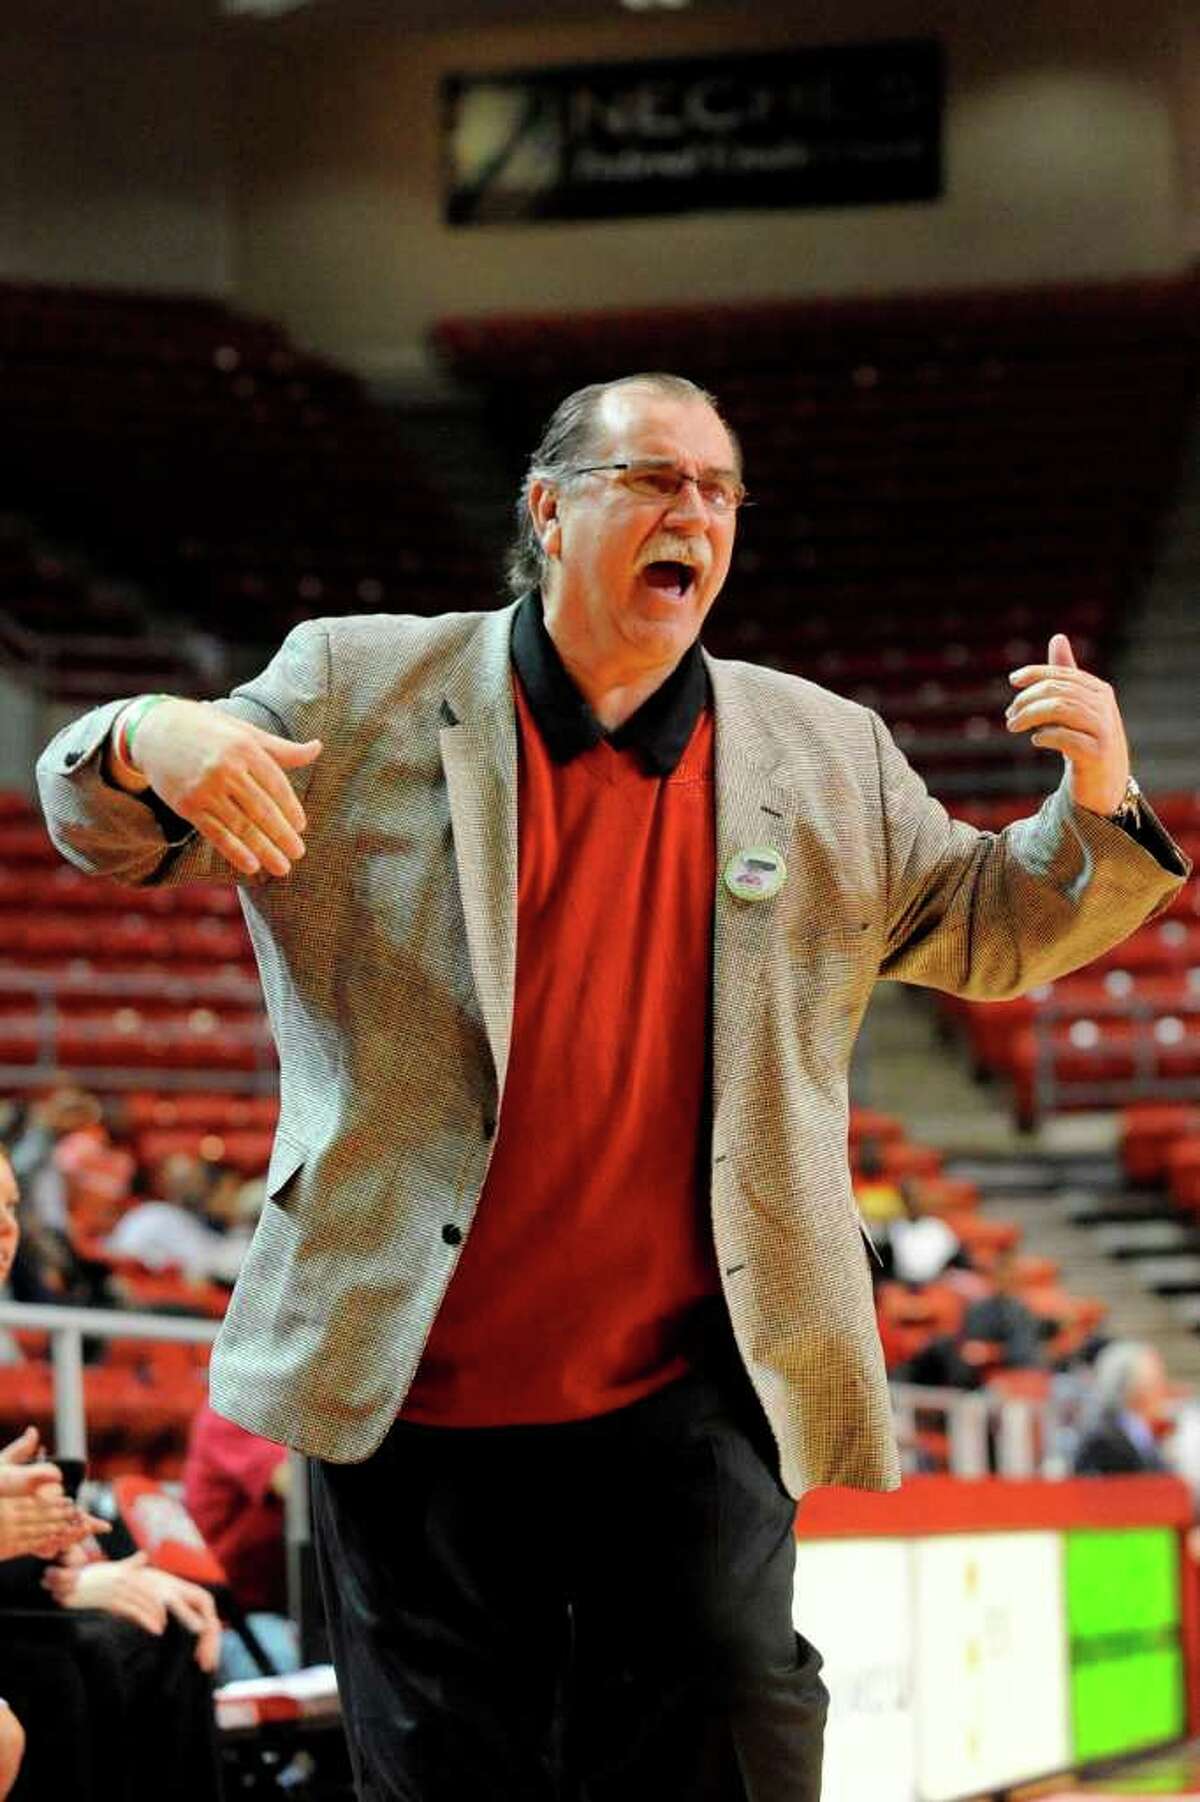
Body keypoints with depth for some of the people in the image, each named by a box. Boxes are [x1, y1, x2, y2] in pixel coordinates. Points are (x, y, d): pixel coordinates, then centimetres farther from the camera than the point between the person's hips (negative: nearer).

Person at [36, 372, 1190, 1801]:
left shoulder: (826, 754, 11)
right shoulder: (361, 690, 4)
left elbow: (986, 932, 16)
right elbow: (108, 829, 6)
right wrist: (151, 742, -20)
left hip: (690, 1386, 1)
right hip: (414, 1384, -1)